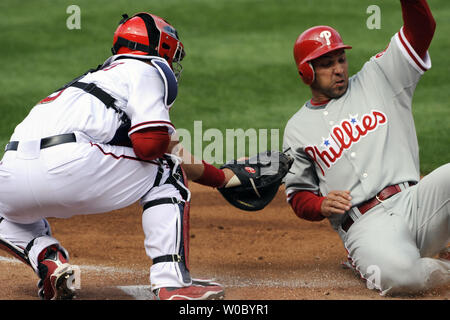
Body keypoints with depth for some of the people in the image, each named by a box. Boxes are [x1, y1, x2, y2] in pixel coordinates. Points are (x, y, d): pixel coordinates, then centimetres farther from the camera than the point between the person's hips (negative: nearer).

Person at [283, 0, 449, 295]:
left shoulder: (377, 80, 16)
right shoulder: (298, 129, 16)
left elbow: (421, 28, 6)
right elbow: (298, 194, 19)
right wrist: (321, 206, -4)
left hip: (412, 202, 2)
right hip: (366, 227, -2)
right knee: (397, 274, -36)